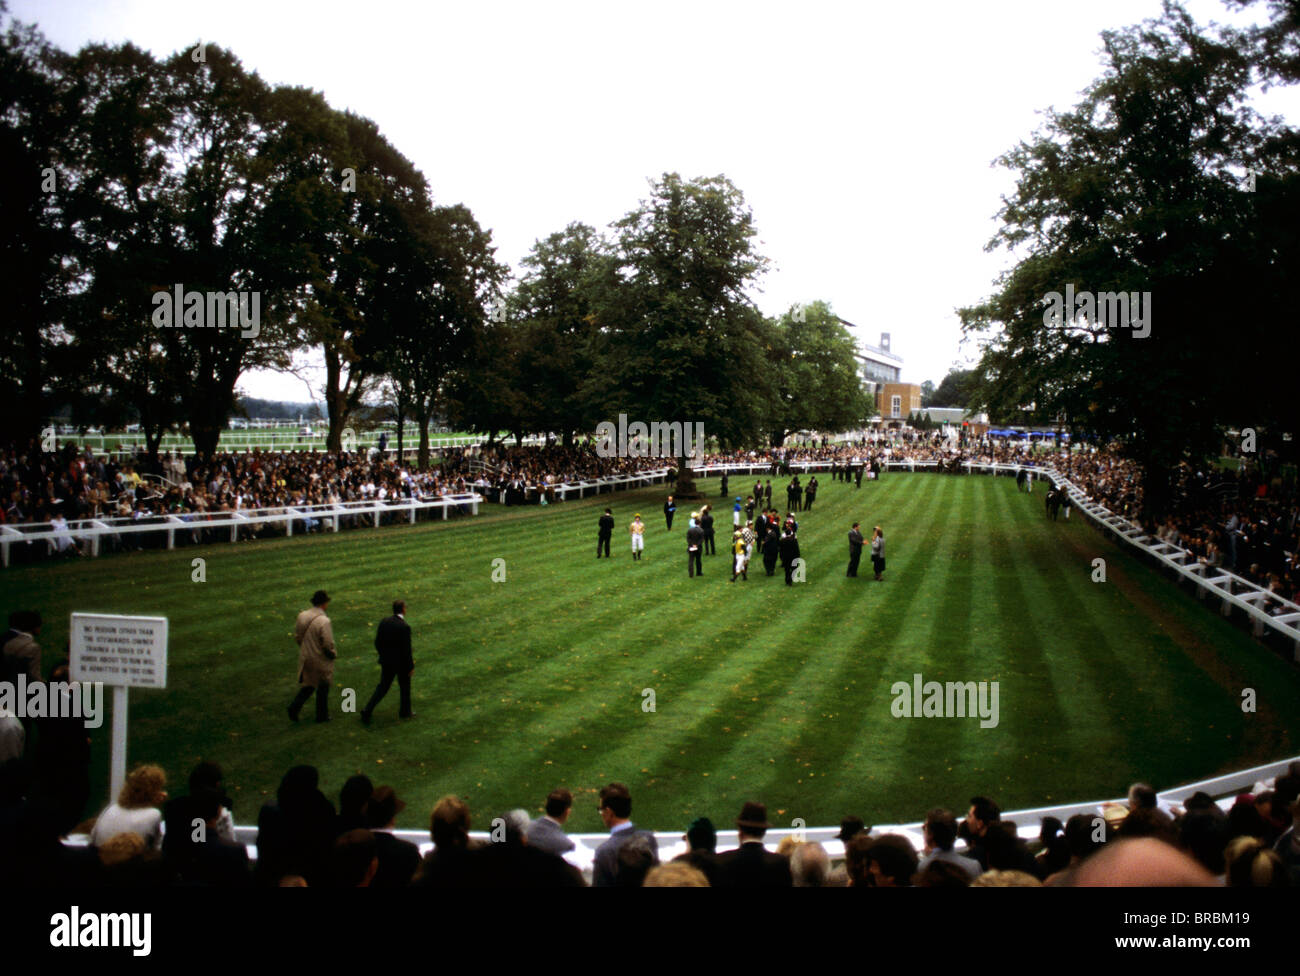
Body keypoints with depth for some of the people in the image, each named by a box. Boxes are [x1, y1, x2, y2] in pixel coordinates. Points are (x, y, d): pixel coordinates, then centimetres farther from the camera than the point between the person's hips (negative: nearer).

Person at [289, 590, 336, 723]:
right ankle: (322, 715, 26)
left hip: (305, 658, 6)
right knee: (323, 687, 14)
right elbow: (328, 644, -24)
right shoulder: (324, 621, -26)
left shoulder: (302, 616, -5)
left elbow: (297, 636, 5)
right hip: (321, 660, -6)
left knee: (309, 684, 22)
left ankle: (295, 706, 5)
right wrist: (333, 654, -4)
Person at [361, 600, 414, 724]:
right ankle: (405, 711, 33)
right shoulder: (405, 627, -23)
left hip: (386, 662, 5)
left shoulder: (384, 622, -5)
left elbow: (377, 642, 2)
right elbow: (406, 650, -20)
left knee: (383, 686, 14)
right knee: (405, 686, 18)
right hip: (401, 663, -5)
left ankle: (368, 710, 2)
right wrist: (411, 667, -8)